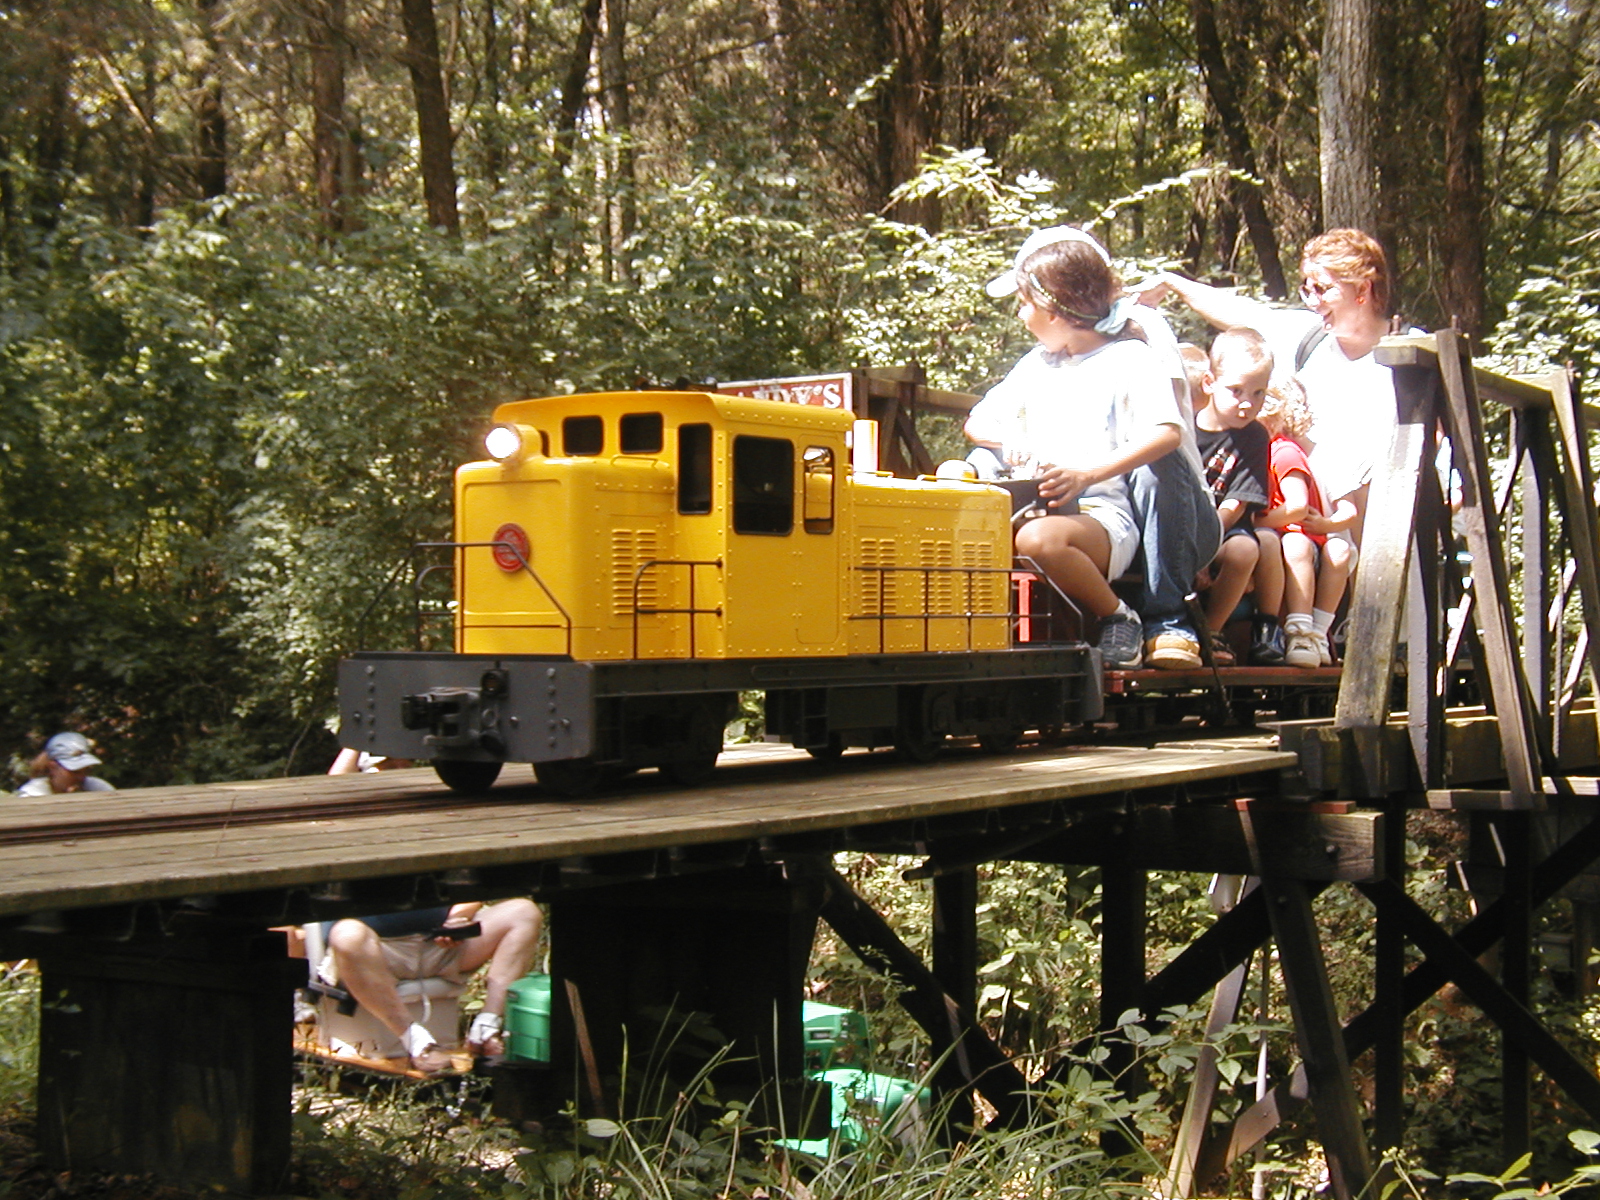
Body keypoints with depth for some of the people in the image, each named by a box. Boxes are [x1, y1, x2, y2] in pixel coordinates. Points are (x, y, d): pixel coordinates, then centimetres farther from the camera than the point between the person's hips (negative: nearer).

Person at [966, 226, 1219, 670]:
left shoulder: (1131, 357, 2)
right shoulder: (1036, 366, 24)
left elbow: (1167, 433, -16)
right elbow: (977, 423, 27)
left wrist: (1087, 475, -29)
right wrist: (1010, 438, 2)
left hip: (1109, 513, -5)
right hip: (1053, 509, 6)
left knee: (1038, 540, -39)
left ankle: (1169, 622, -20)